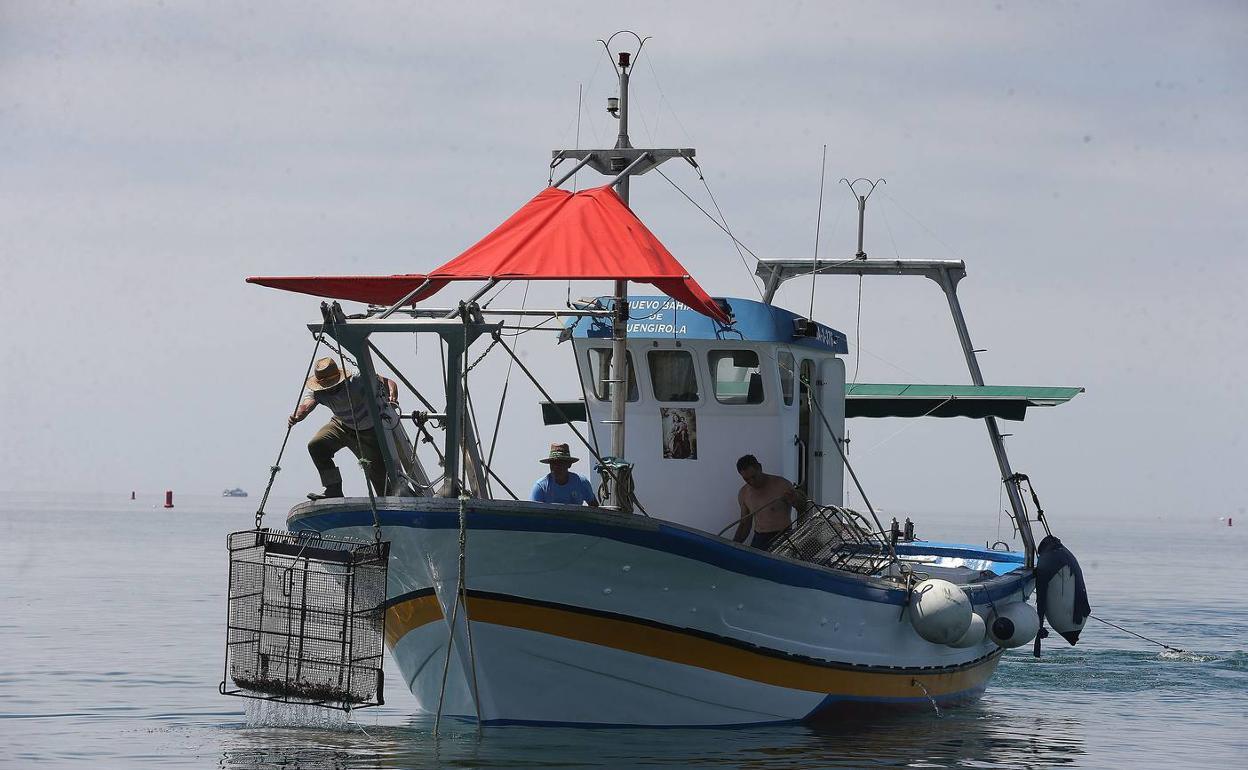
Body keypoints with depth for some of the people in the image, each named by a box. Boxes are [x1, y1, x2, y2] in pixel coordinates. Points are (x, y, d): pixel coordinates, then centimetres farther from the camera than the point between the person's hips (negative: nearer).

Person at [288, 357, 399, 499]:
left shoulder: (357, 380, -32)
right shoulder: (317, 391, -23)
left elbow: (388, 382, -29)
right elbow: (307, 404, -43)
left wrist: (392, 398, -52)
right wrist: (297, 416, -66)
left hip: (369, 430, -3)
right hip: (342, 425, 3)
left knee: (378, 471, -2)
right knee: (316, 446, -20)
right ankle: (334, 490, -10)